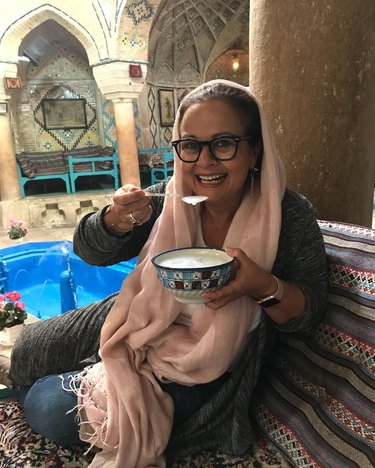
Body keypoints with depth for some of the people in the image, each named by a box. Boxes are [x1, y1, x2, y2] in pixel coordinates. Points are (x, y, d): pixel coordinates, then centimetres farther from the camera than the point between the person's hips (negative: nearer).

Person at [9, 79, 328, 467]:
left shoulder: (290, 215, -19)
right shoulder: (169, 197, -12)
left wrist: (264, 286, -33)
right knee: (28, 350, 15)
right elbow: (90, 252, -5)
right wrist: (116, 220, -28)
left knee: (54, 409, -8)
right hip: (146, 325, 5)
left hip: (206, 365, -4)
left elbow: (310, 310, -11)